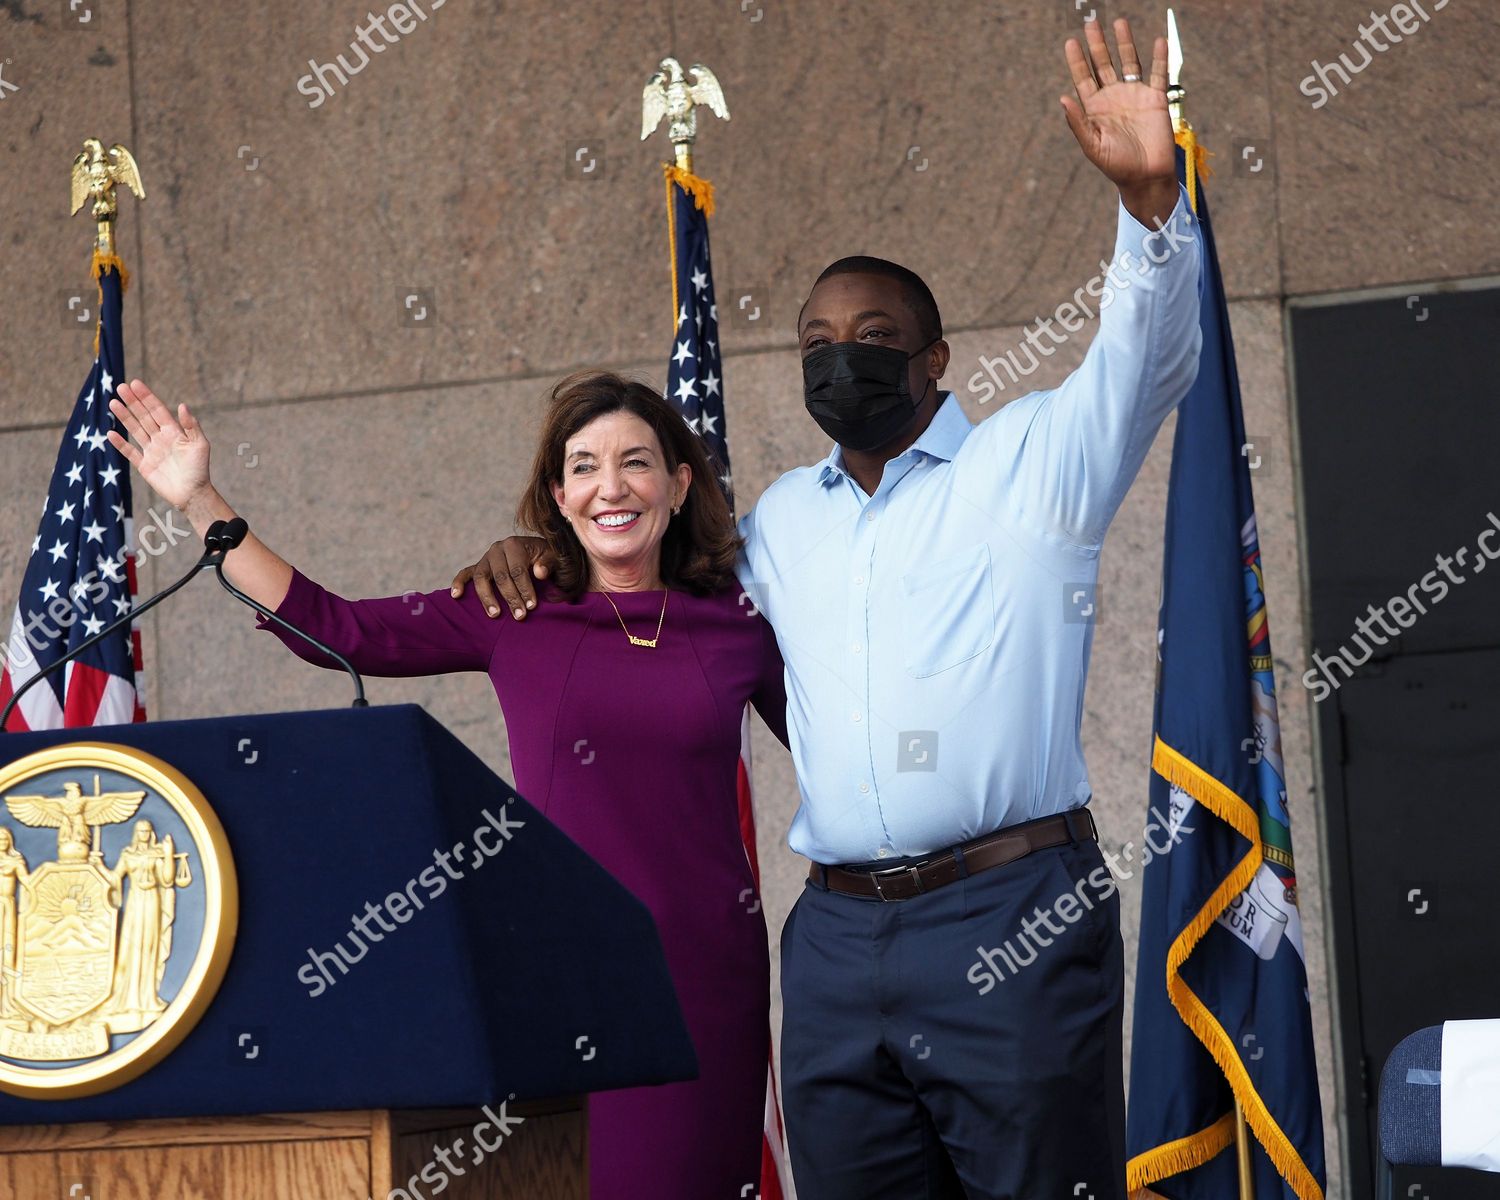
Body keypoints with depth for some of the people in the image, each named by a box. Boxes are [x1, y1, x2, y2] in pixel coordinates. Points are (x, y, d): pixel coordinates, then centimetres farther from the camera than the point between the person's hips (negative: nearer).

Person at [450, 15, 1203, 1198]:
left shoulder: (1033, 460, 6)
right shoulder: (784, 520, 22)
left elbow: (1148, 357, -9)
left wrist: (1151, 197, -26)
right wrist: (547, 558, 20)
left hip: (1012, 921, -5)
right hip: (839, 936, 5)